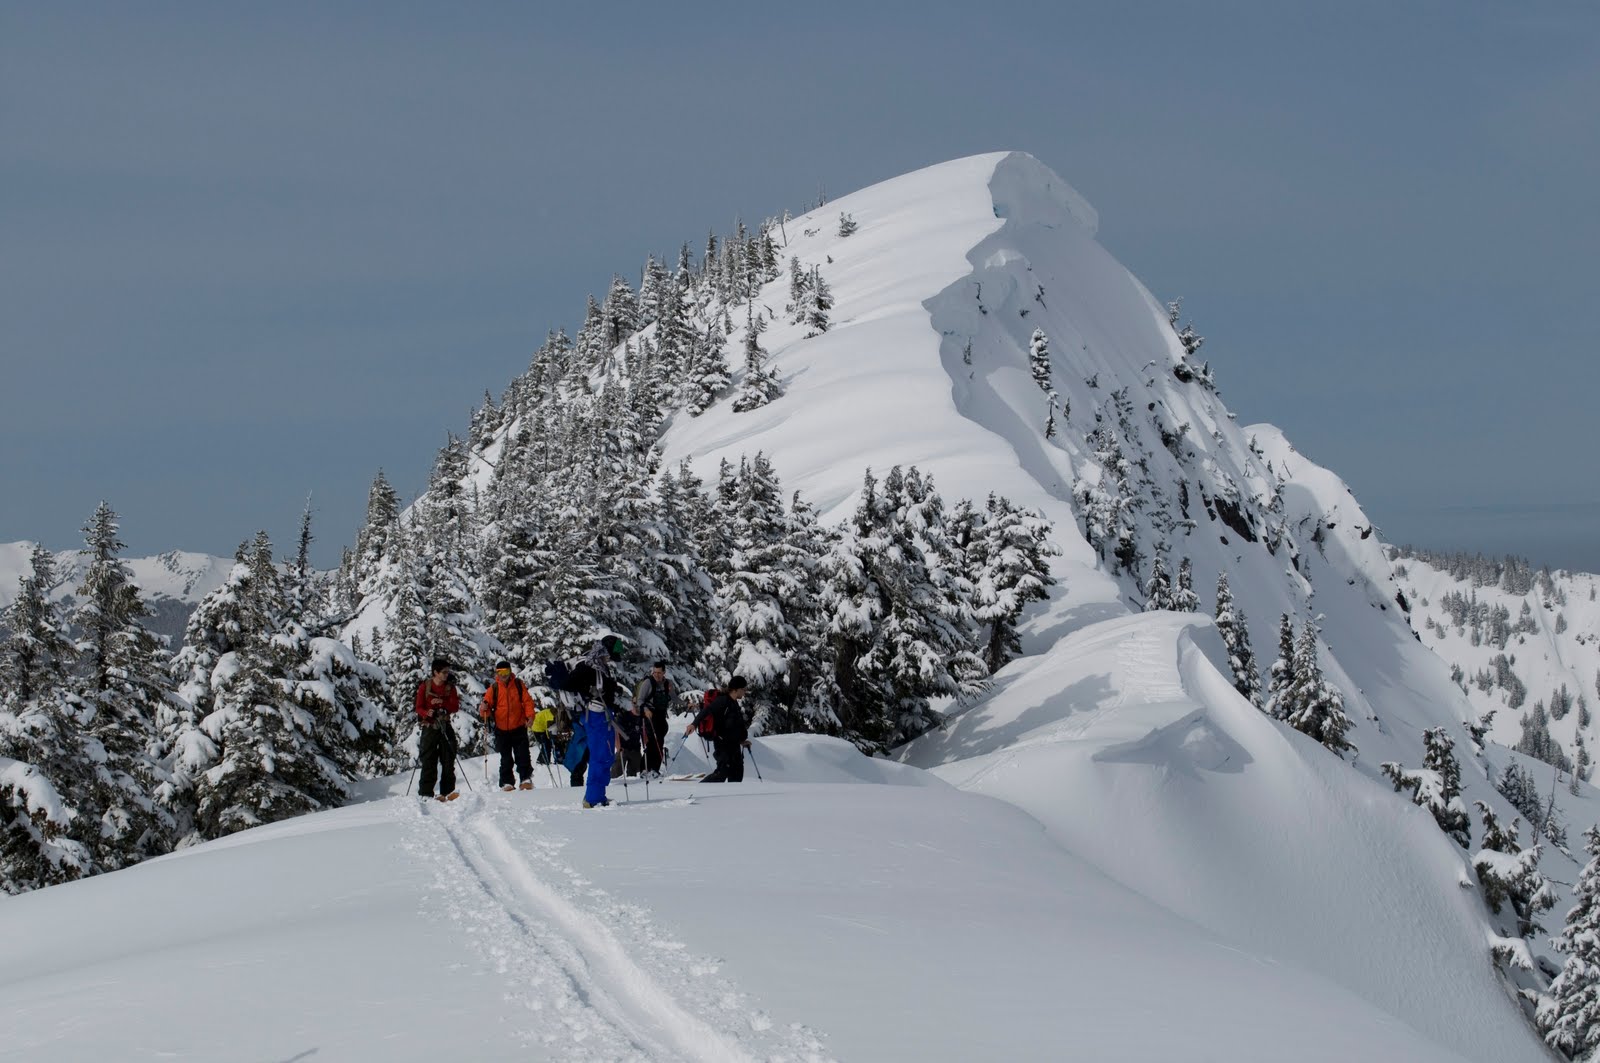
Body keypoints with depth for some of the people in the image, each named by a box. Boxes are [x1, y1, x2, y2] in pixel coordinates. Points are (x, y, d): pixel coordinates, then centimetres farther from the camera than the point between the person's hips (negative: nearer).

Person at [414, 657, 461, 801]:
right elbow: (419, 707, -2)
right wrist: (427, 713, -24)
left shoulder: (450, 686, 5)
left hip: (445, 727, 2)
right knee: (428, 762, -5)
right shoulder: (424, 686, -2)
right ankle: (426, 793, -3)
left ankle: (448, 792, 4)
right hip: (429, 727, -2)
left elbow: (455, 707, -1)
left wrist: (442, 702, -18)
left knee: (448, 761, -1)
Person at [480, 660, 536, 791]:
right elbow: (487, 702, 0)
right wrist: (484, 709, -24)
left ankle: (526, 779, 2)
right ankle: (506, 783, 9)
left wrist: (529, 715, -13)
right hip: (502, 729, 0)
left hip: (519, 727, 0)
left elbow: (527, 701, 1)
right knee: (505, 759, 5)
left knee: (522, 755, -3)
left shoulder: (518, 684, 1)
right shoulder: (494, 687, 1)